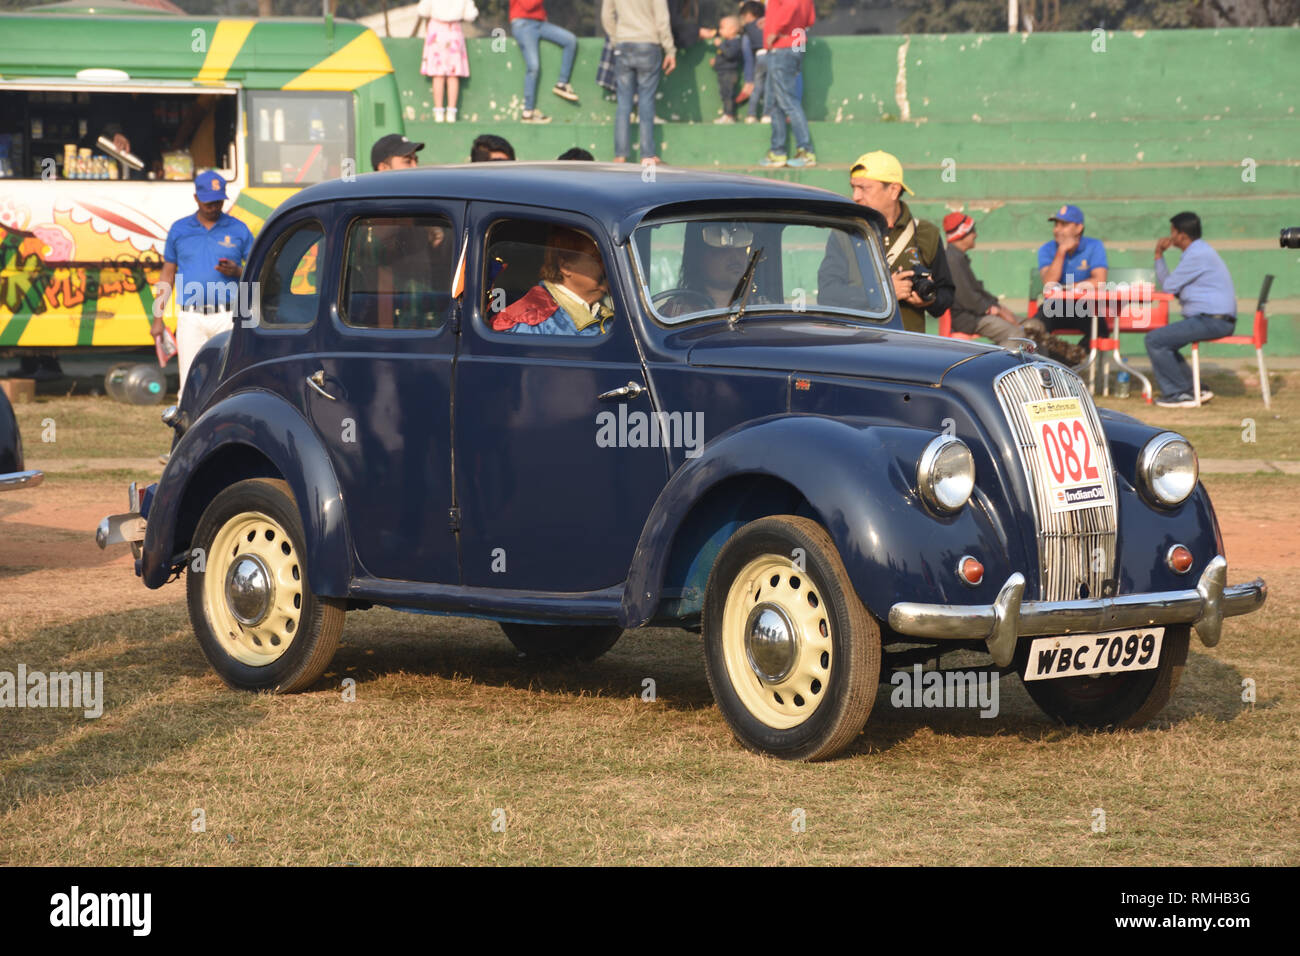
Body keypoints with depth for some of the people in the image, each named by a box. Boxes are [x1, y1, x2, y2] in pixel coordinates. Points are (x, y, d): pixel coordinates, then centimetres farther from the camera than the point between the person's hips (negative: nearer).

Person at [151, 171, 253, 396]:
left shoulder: (238, 230, 7)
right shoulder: (179, 230, 11)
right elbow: (167, 275, 14)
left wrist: (237, 272, -12)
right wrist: (158, 319, 8)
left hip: (227, 318, -1)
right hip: (191, 318, 1)